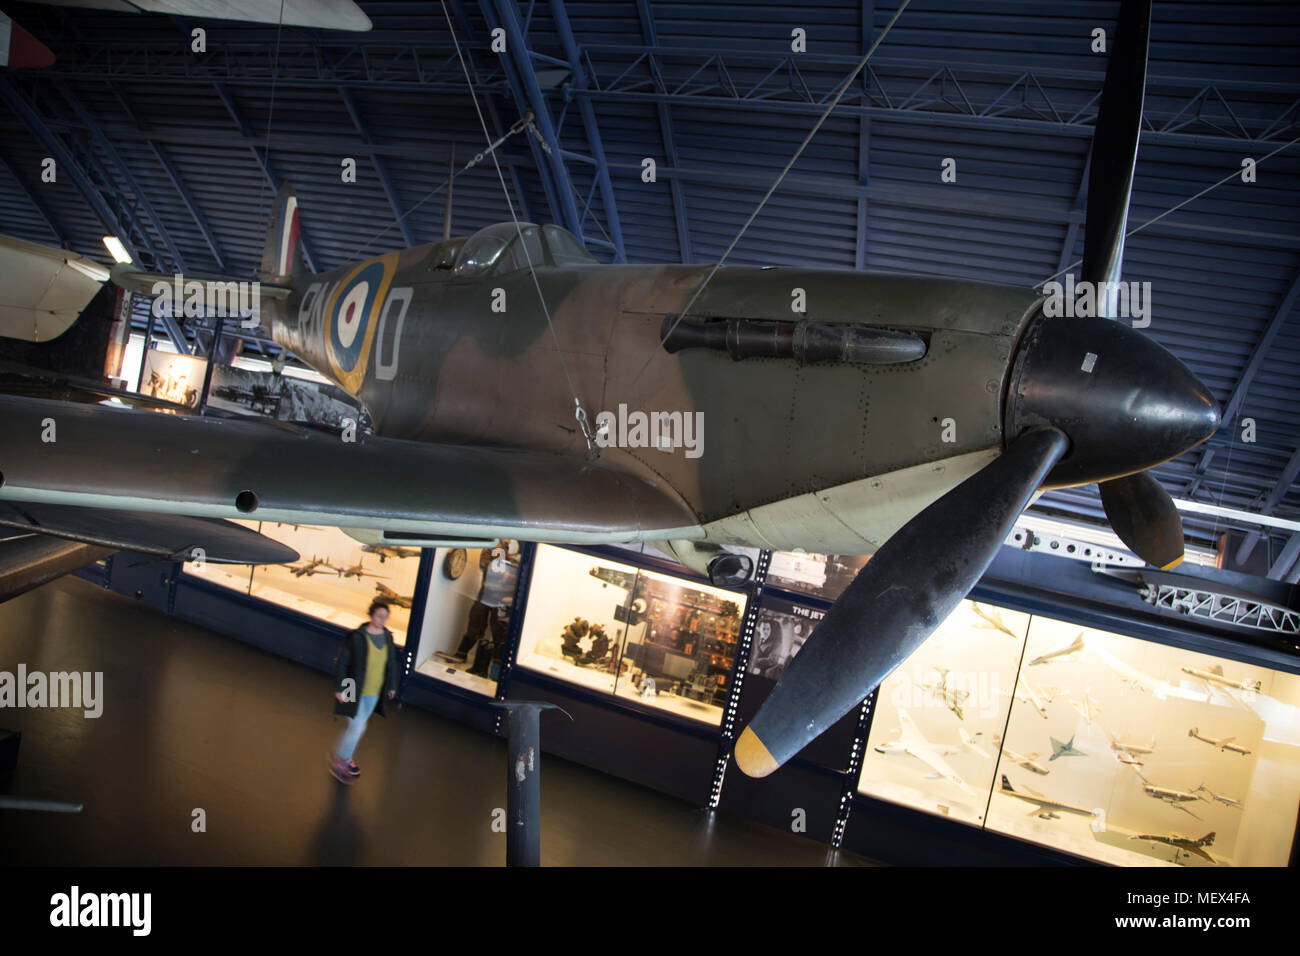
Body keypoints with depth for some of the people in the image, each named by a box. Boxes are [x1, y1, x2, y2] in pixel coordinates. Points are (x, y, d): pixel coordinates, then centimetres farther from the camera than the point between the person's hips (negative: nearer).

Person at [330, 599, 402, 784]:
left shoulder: (387, 636, -5)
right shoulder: (357, 637, -22)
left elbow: (391, 662, 8)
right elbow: (341, 662, -14)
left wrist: (392, 685, 14)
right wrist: (339, 688, -12)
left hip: (374, 692, 6)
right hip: (355, 691, -6)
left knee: (358, 725, 20)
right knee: (357, 727, -3)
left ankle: (345, 756, 40)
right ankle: (338, 760, 19)